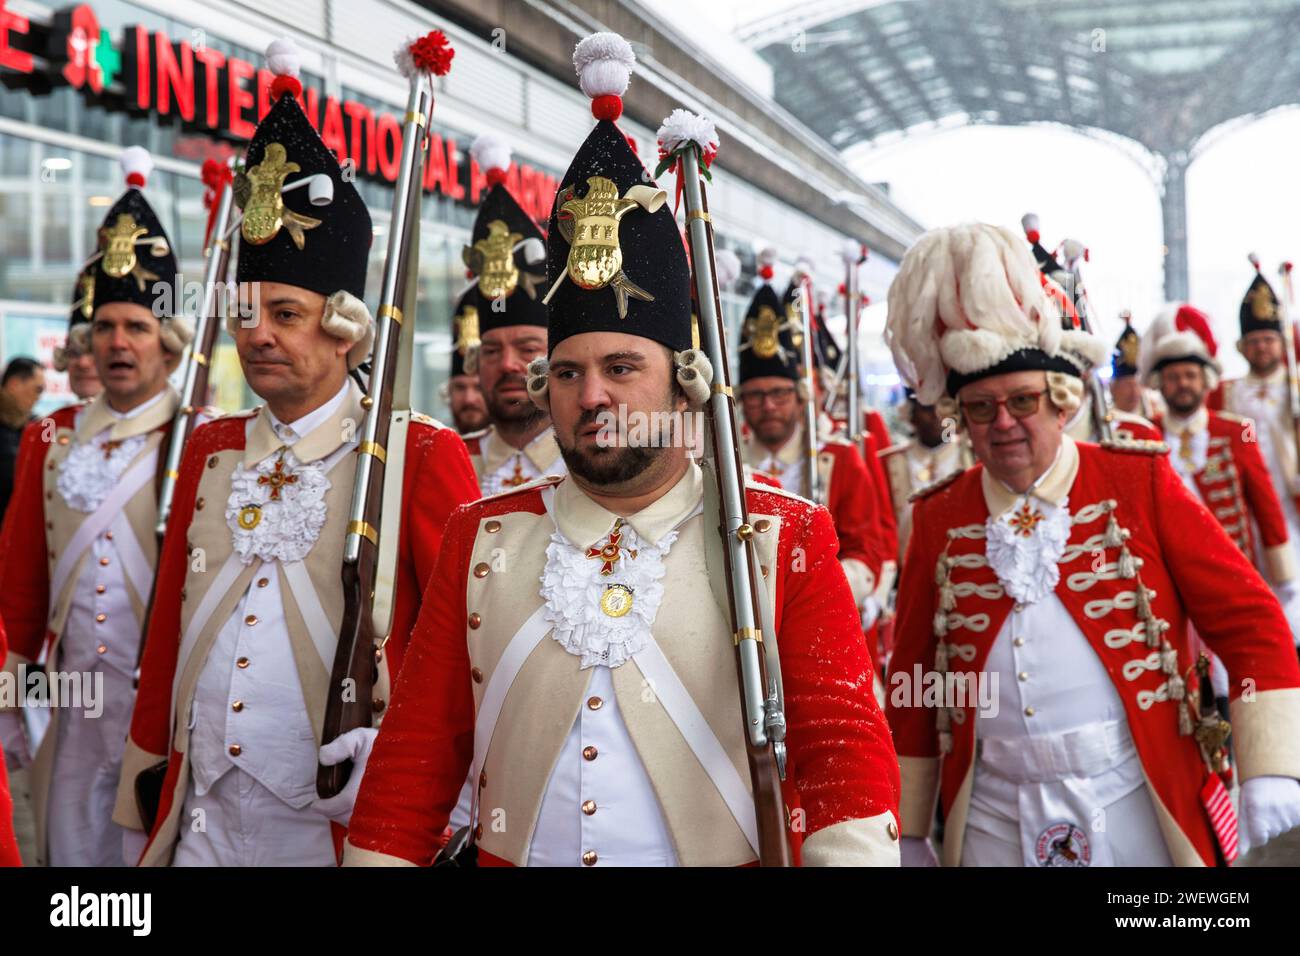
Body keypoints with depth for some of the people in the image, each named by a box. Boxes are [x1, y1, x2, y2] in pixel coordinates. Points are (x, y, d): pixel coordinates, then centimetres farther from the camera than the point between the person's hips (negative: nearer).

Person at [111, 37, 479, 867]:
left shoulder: (422, 457, -8)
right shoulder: (209, 452, 8)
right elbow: (168, 634, 12)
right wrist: (142, 818, 13)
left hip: (339, 822, -4)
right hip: (197, 822, 4)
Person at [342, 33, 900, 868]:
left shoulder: (787, 538, -5)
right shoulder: (484, 536, 2)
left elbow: (845, 751, -11)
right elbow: (416, 754, 2)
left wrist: (850, 852, -25)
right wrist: (383, 853, -4)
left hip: (731, 854, -1)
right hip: (508, 853, 2)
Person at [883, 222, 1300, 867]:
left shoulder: (1139, 482, -2)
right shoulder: (938, 517, 3)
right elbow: (911, 683, 8)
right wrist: (907, 834, 9)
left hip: (1141, 811, -1)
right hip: (996, 821, 2)